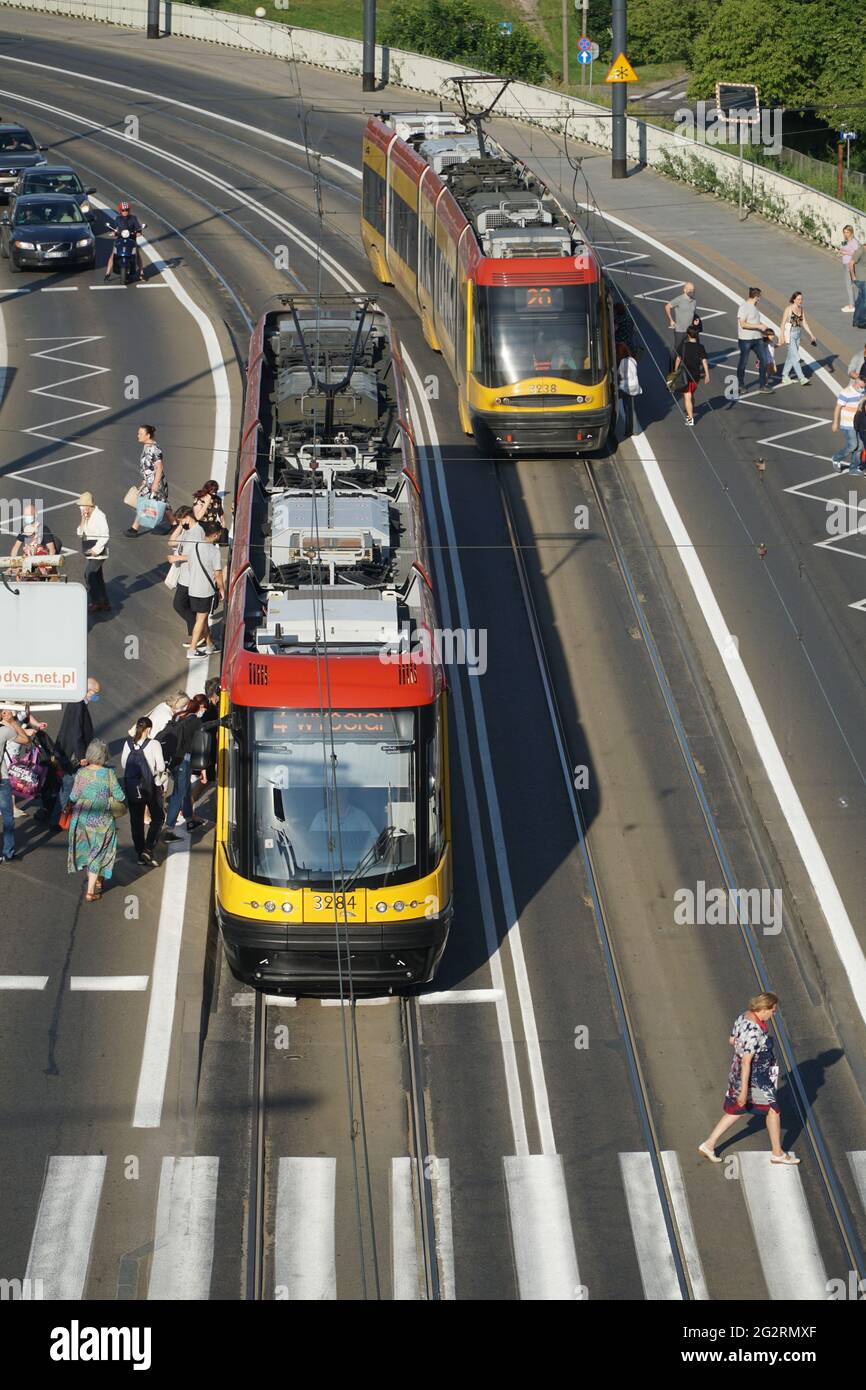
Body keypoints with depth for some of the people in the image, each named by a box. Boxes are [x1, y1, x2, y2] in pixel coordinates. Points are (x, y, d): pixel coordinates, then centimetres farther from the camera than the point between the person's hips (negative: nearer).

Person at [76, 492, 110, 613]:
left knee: (89, 575, -14)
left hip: (98, 552, -9)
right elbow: (79, 533, 8)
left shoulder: (100, 516, -15)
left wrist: (96, 549, -20)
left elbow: (104, 536, -18)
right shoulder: (86, 517, 11)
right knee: (97, 577, 12)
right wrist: (83, 520, -6)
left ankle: (95, 603, -8)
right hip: (89, 552, 9)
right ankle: (105, 604, 18)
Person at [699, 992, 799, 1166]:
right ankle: (778, 1153, 26)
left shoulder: (743, 1017, -3)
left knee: (736, 1111, 20)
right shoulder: (754, 1031, -30)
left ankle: (709, 1145, 23)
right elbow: (746, 1062, -29)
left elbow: (732, 1040, 14)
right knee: (773, 1109, 11)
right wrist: (744, 1090, -26)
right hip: (755, 1078, -9)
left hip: (737, 1073, 9)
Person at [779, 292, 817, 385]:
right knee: (795, 356, -11)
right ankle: (801, 378, -15)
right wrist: (782, 336, -14)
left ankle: (784, 376, 25)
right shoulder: (789, 308, -11)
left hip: (798, 334, 7)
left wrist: (811, 334, 1)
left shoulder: (802, 309, 7)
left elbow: (804, 323, 9)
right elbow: (783, 322, -10)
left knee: (791, 356, 13)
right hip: (790, 334, -7)